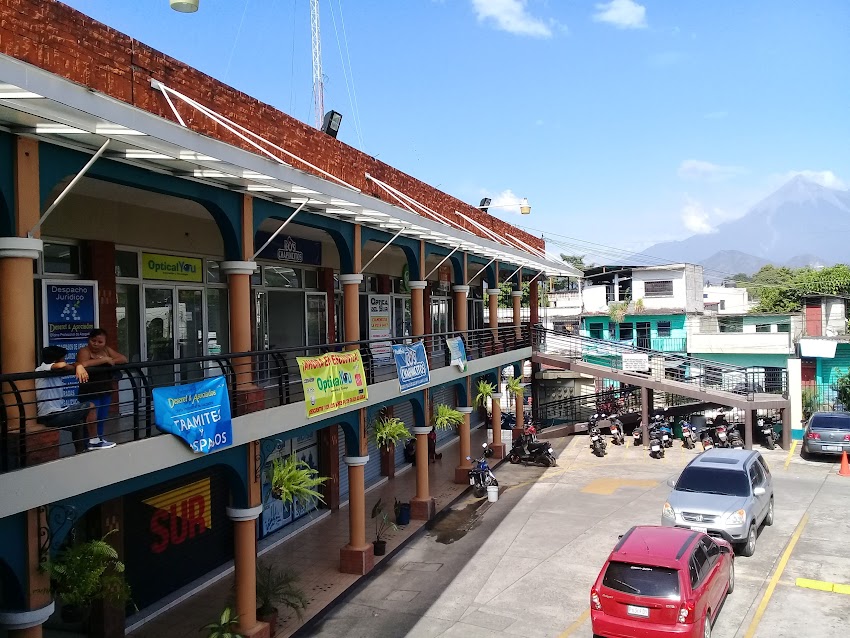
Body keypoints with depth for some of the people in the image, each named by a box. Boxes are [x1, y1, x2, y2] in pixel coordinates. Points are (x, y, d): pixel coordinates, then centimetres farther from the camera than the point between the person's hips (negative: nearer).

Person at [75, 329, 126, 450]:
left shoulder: (107, 350, 12)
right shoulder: (84, 351, -7)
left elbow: (124, 359, 6)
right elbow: (83, 364, -29)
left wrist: (111, 361, -13)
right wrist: (104, 360, -23)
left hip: (106, 391, 7)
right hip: (90, 393, -7)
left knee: (102, 418, 14)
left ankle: (99, 439, 25)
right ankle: (91, 442, 1)